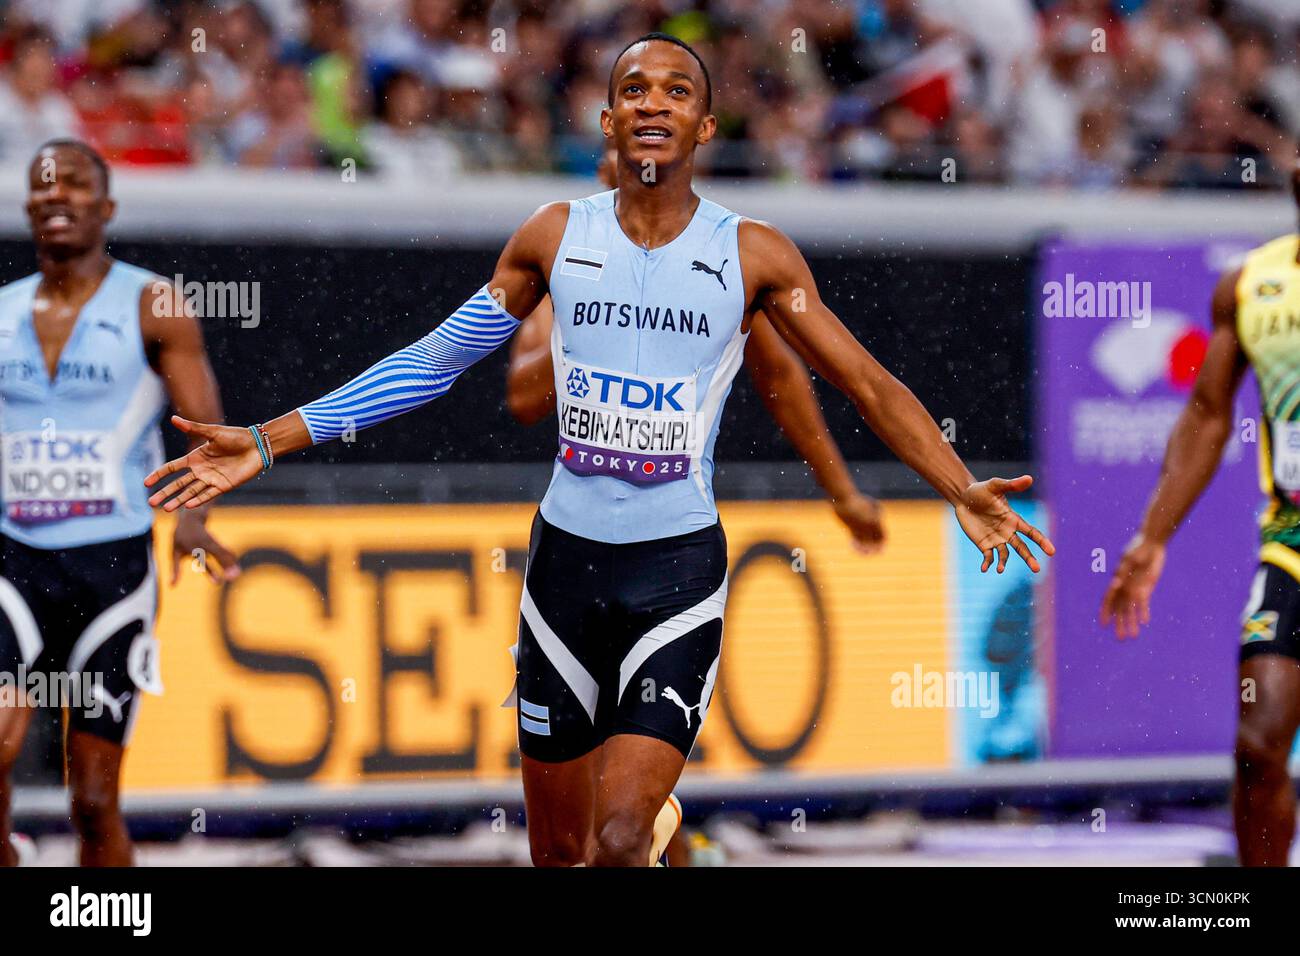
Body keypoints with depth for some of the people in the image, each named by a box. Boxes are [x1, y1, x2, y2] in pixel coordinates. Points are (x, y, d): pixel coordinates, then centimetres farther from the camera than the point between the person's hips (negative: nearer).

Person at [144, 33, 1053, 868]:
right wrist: (270, 442, 5)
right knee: (557, 849, 9)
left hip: (680, 567, -3)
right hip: (566, 558, 3)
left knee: (617, 840, -19)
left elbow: (871, 385, -1)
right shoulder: (557, 235, 3)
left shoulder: (753, 255, -2)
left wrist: (962, 490, -18)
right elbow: (433, 362, 9)